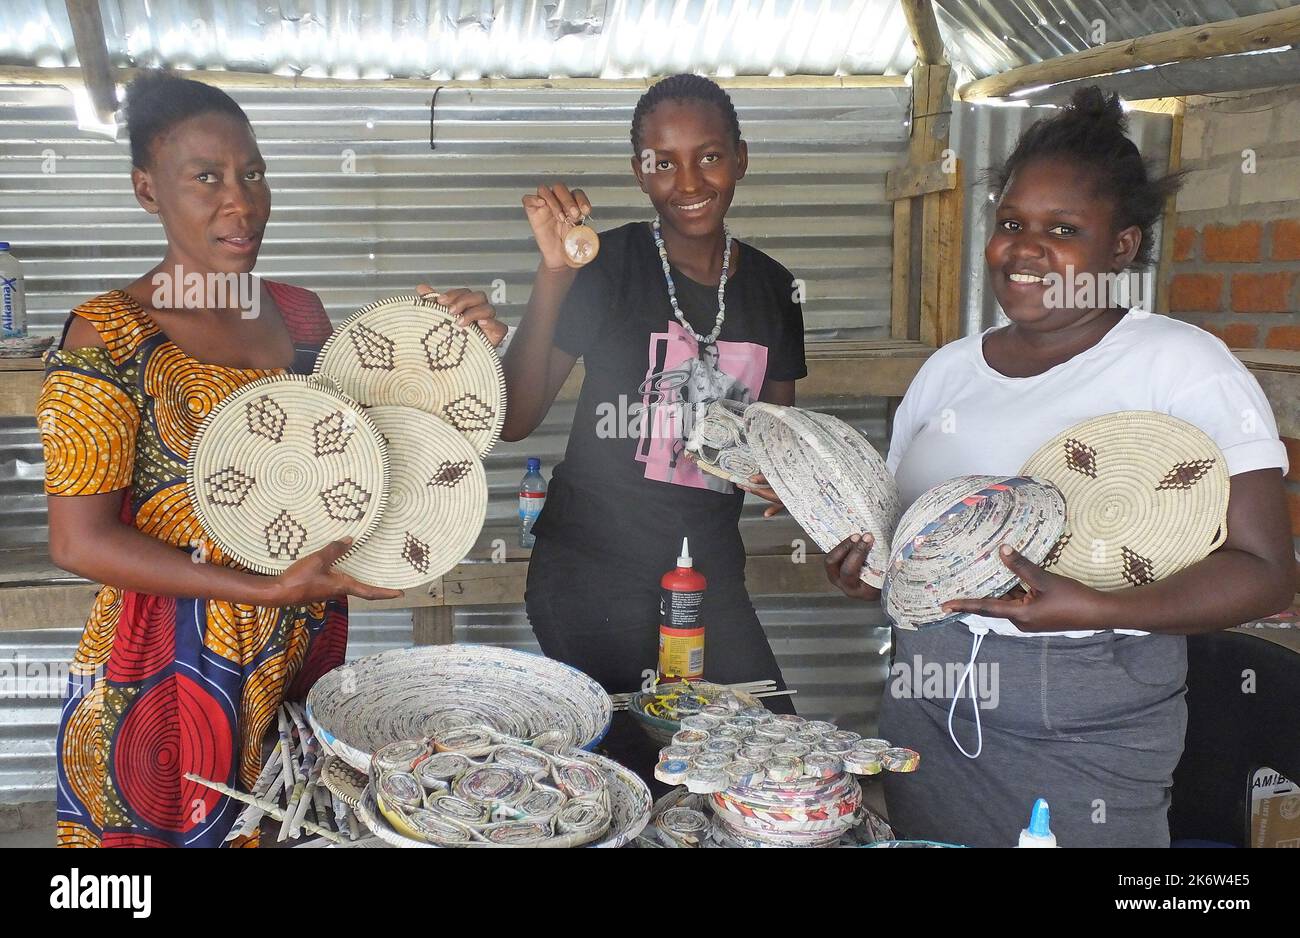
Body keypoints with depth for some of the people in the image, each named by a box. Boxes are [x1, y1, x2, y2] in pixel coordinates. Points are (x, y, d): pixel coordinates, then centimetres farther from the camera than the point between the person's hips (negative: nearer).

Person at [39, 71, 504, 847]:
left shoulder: (301, 314, 4)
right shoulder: (109, 335, -13)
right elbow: (80, 541, -16)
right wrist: (268, 591, -23)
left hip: (307, 668, 5)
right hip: (168, 683, -5)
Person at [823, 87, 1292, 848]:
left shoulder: (1182, 363, -8)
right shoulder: (949, 368, 7)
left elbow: (1264, 571, -12)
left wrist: (1095, 609, -26)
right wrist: (865, 565, -5)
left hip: (1086, 733, -4)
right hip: (926, 710, 5)